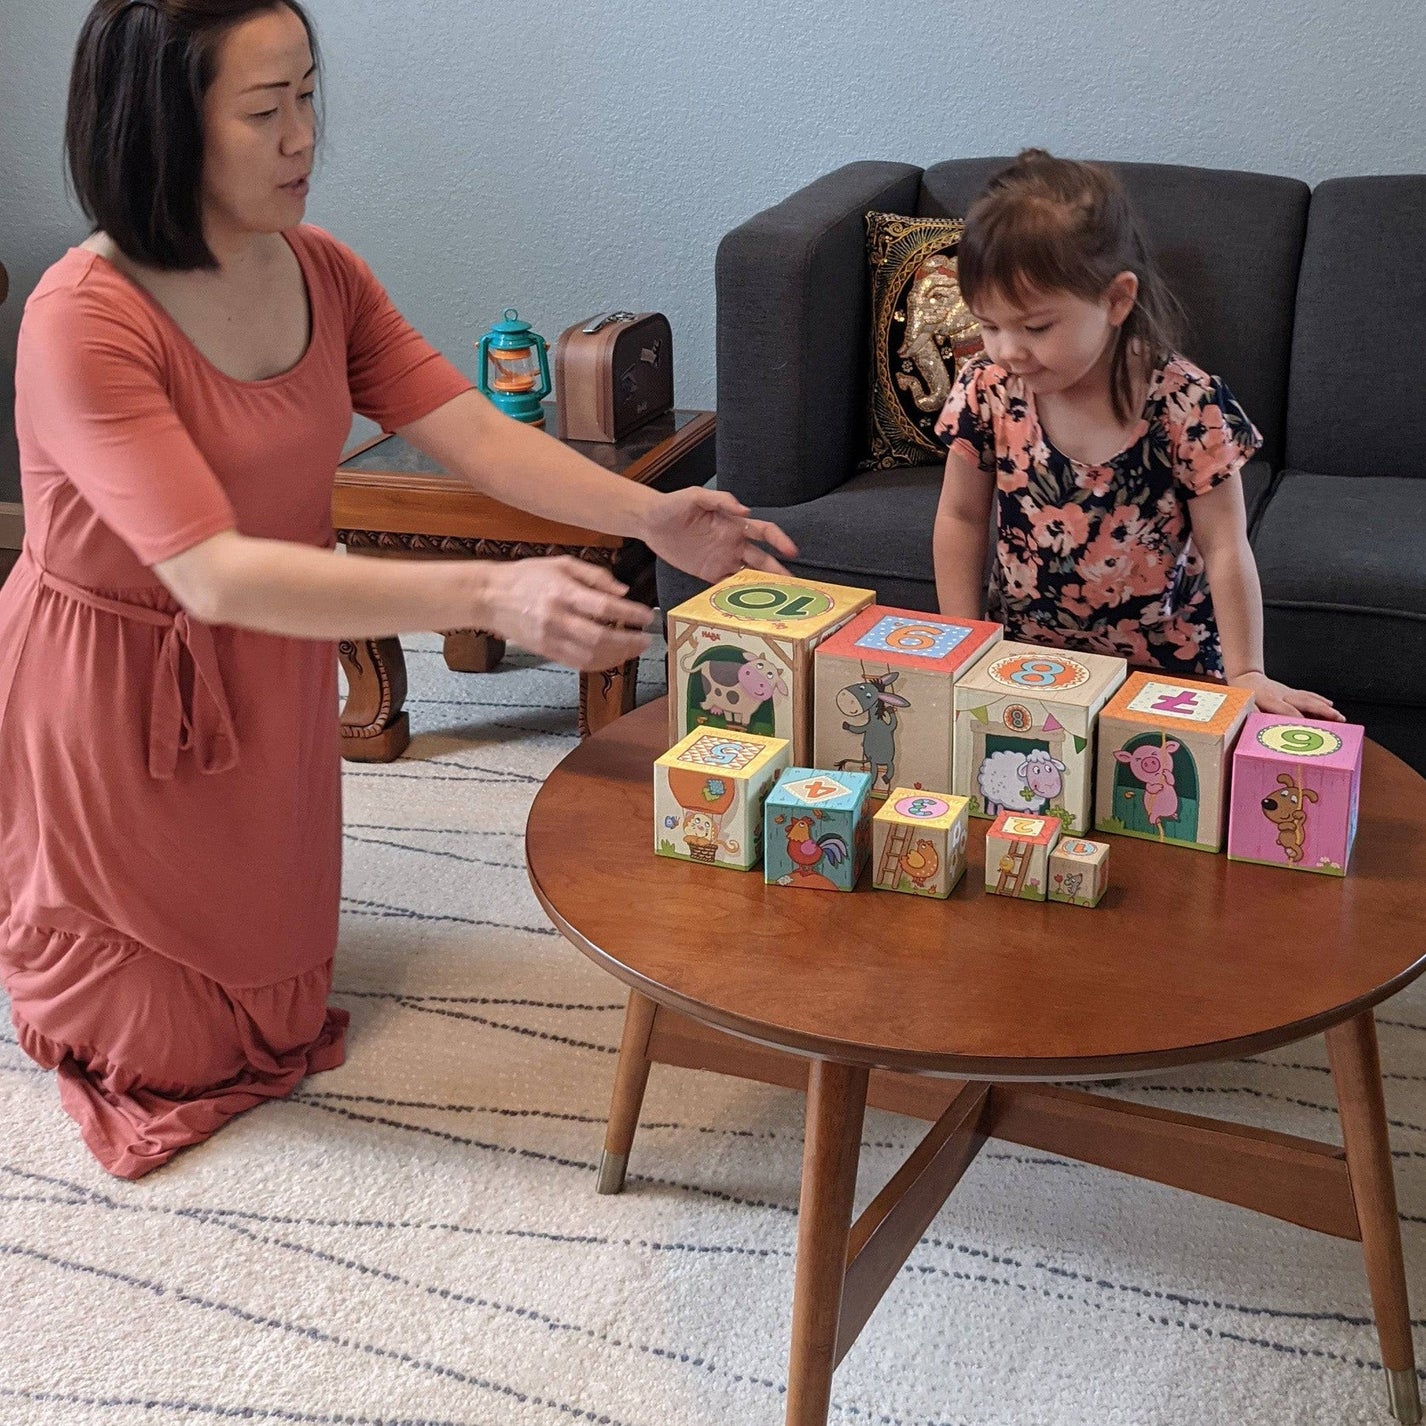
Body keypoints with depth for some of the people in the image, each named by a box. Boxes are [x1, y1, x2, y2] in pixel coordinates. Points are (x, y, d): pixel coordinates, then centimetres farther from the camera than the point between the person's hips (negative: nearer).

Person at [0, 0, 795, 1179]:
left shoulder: (319, 272, -7)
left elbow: (470, 431, -11)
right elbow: (213, 574, -38)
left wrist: (650, 516, -27)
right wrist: (490, 598, -47)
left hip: (269, 677, 6)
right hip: (113, 693, -6)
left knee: (279, 1019, 19)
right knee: (177, 1056, 8)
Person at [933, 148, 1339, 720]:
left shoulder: (1188, 407, -17)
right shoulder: (987, 390, -8)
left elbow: (1225, 549, -11)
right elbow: (962, 519, 4)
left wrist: (1246, 675, -14)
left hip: (1167, 672, -2)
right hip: (1025, 663, 2)